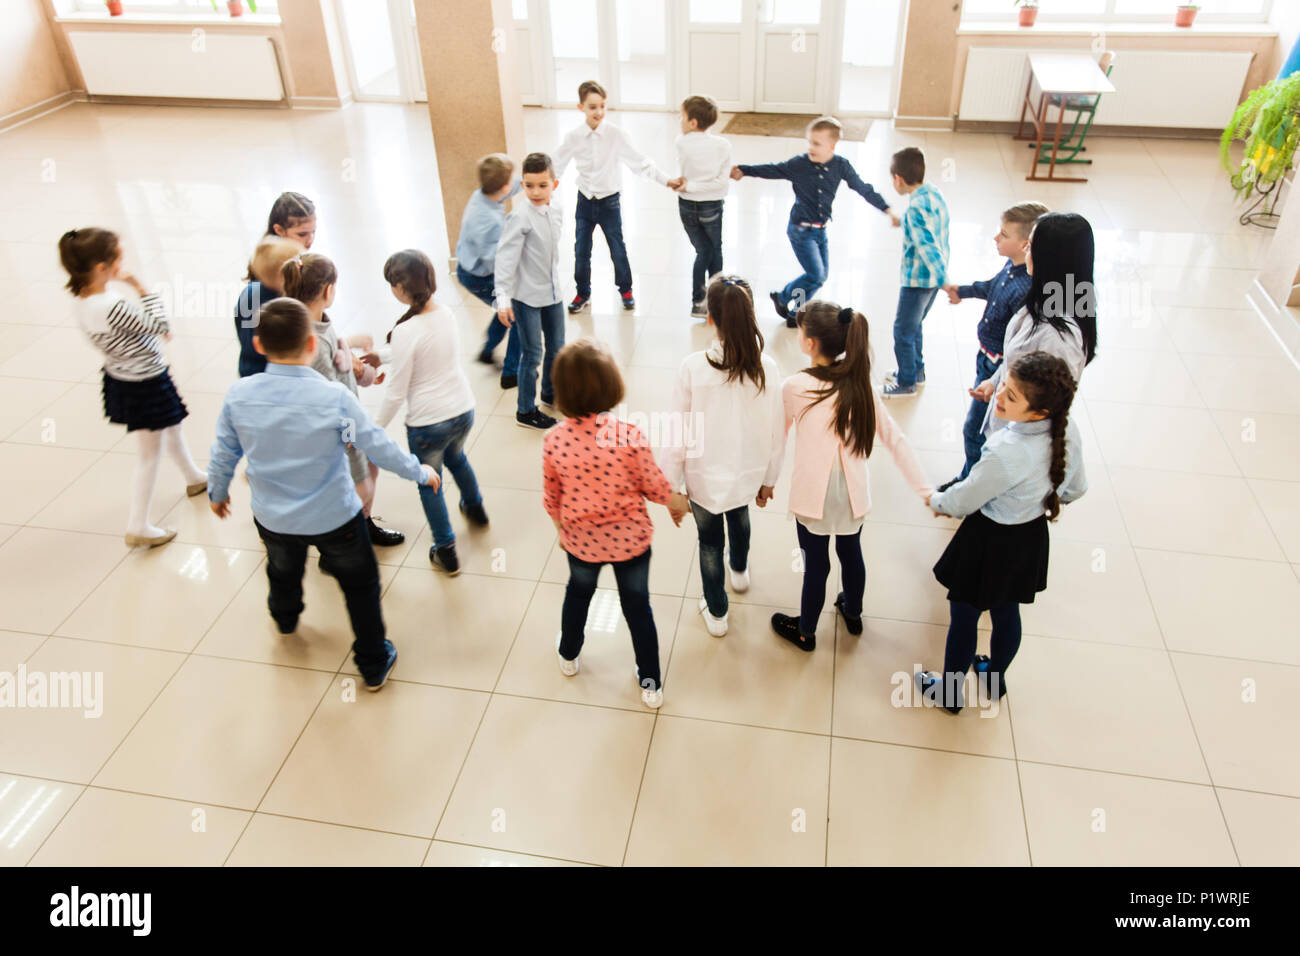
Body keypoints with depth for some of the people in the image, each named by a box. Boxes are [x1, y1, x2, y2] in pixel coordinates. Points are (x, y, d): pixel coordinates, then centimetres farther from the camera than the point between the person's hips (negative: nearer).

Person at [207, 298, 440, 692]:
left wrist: (217, 492, 19)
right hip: (335, 517, -4)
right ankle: (373, 665, 31)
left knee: (283, 571, 34)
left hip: (273, 519, 4)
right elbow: (380, 448, -16)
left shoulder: (238, 395, -16)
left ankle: (285, 618, 66)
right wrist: (421, 472, 2)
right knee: (360, 585, 19)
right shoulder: (335, 397, -26)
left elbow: (223, 454, -2)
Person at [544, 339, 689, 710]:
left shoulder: (554, 442, -20)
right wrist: (676, 501, 9)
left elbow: (551, 498, -6)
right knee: (638, 607, 19)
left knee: (578, 593, 31)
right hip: (630, 539, -2)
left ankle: (568, 655, 57)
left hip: (581, 540, 2)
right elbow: (654, 486, -14)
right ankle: (650, 684, 36)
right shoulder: (629, 436, -27)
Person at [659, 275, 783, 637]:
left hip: (705, 477, -2)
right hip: (747, 474, 3)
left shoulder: (693, 367, -24)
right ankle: (740, 571, 63)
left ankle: (716, 613, 39)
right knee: (739, 518, 34)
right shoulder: (766, 369, -18)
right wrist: (768, 479, 9)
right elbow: (776, 432, -8)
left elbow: (680, 432, -16)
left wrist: (671, 485, -3)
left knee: (709, 541, 21)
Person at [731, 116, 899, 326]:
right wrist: (743, 170, -7)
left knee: (821, 277, 10)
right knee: (815, 275, -12)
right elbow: (772, 170, -2)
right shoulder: (799, 164, -12)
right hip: (800, 230, -5)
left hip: (821, 231, 5)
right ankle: (782, 298, 13)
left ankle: (795, 313, 28)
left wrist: (887, 209, 5)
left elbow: (863, 189, 3)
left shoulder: (841, 166, -5)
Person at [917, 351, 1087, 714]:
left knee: (963, 617, 16)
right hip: (1032, 538, 7)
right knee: (1007, 613, 28)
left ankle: (949, 693, 38)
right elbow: (1075, 489, 2)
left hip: (990, 541, -7)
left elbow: (961, 502, -21)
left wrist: (935, 500, 1)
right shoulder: (1068, 432, -16)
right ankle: (995, 681, 53)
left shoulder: (1007, 453, -38)